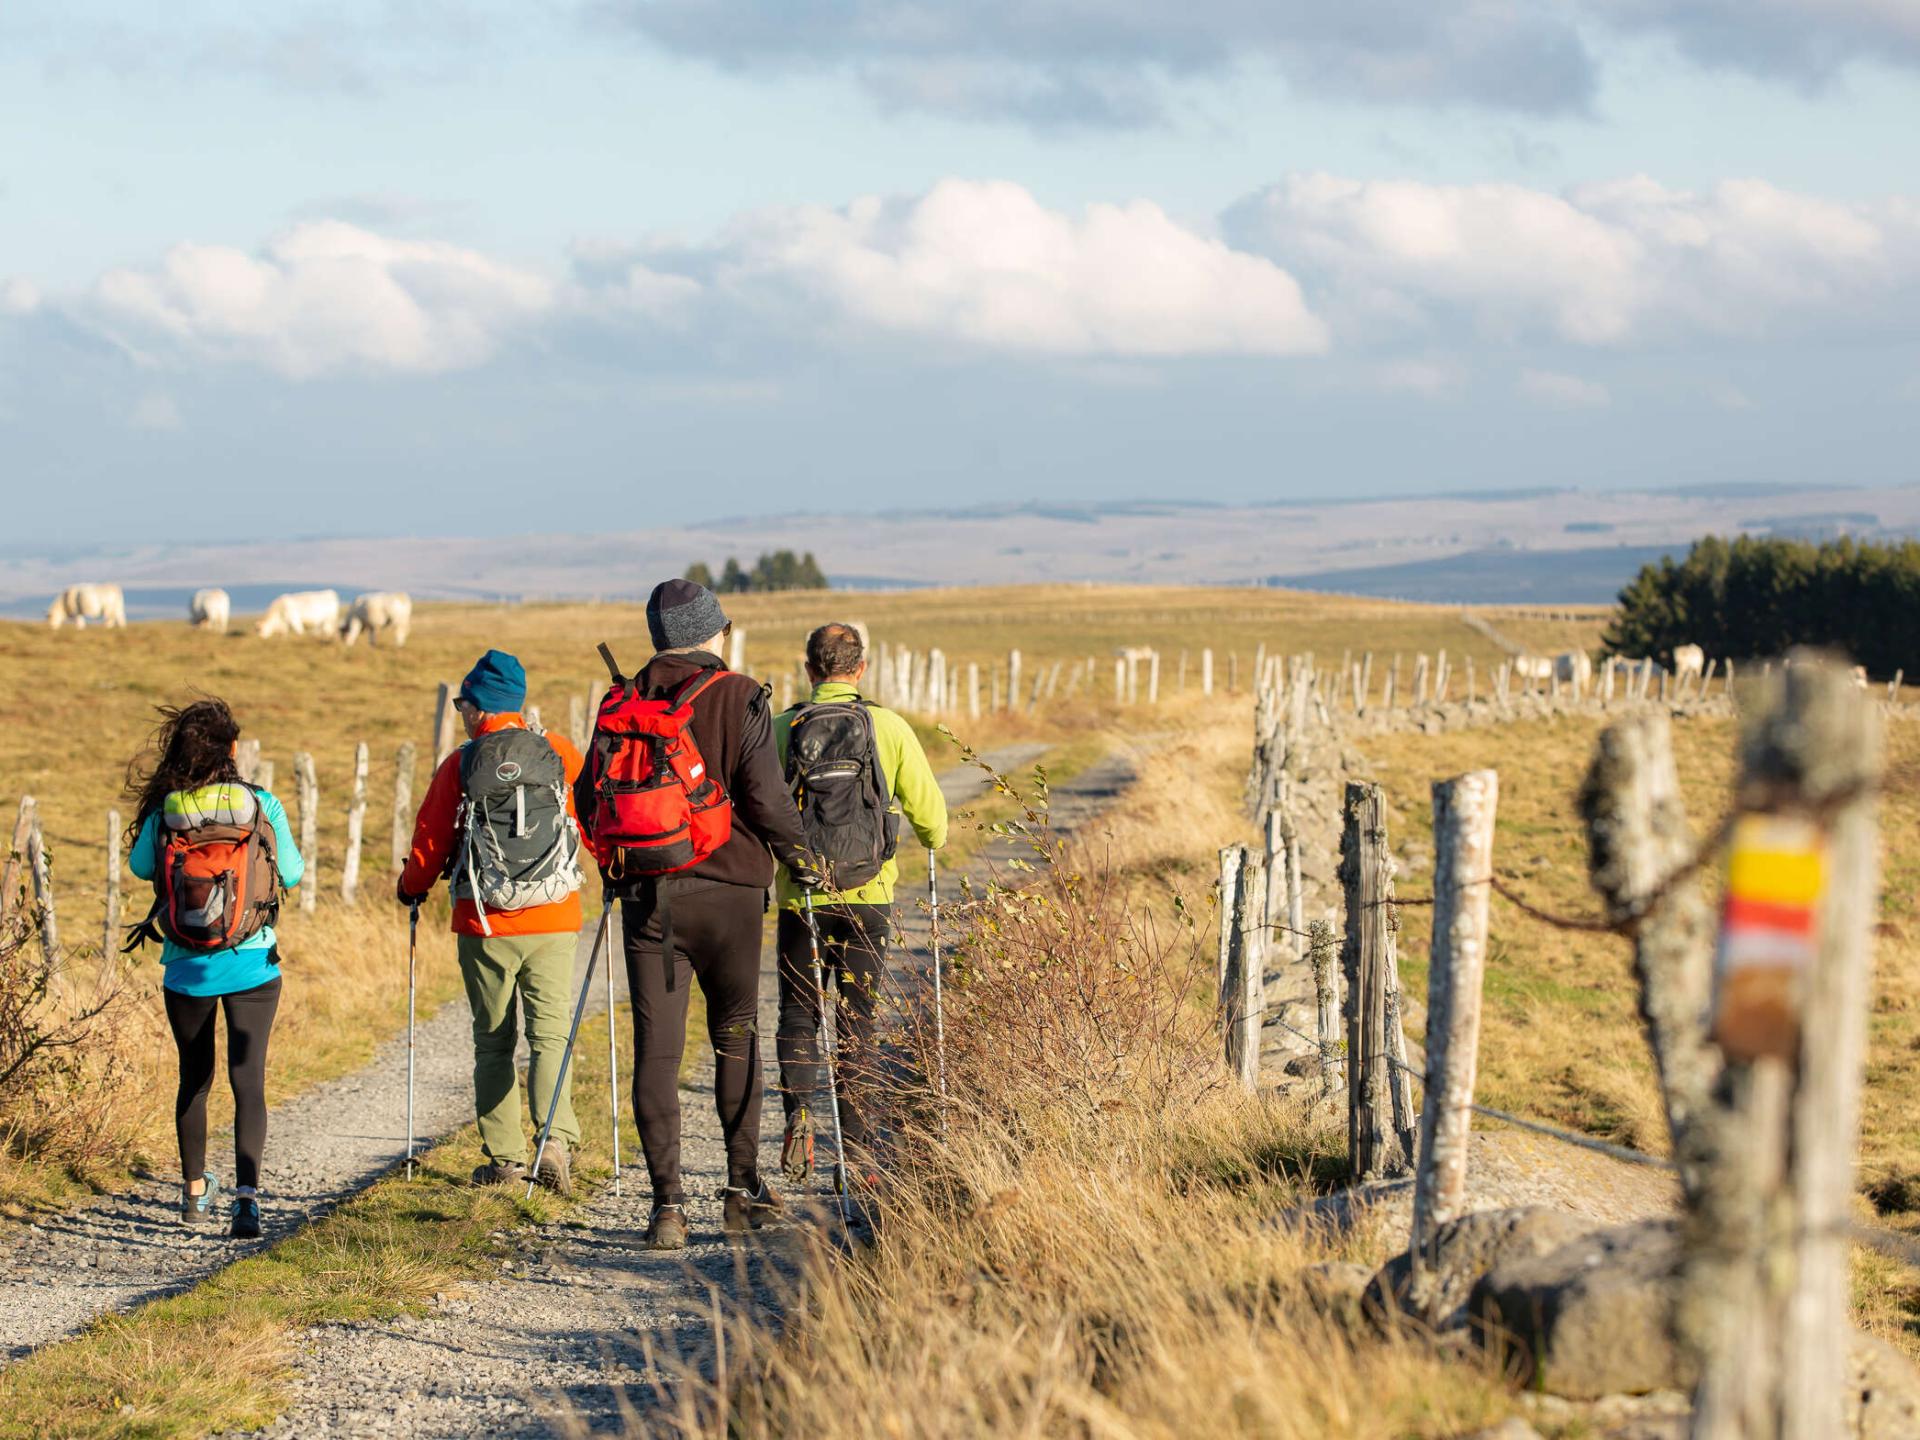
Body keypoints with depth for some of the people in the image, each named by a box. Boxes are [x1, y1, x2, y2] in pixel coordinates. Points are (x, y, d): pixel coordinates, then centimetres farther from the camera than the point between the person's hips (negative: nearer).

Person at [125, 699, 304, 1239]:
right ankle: (247, 1195, -18)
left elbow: (140, 865, 10)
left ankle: (195, 1191, 31)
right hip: (252, 968, -1)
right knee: (248, 1079, -2)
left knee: (193, 1079, 18)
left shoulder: (165, 809, -6)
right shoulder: (262, 805, -8)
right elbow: (291, 873, 5)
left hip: (187, 969, 1)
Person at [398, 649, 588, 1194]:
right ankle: (557, 1140, -18)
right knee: (550, 1034, 2)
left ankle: (504, 1157, 10)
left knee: (493, 1041, 11)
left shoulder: (460, 767, -3)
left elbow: (430, 843, 3)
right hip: (553, 924, 0)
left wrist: (411, 887, 23)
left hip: (483, 925, 0)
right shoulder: (562, 756, 0)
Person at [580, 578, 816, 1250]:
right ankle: (743, 1188, 17)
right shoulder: (738, 698, -6)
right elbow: (764, 796, -12)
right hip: (726, 889, -2)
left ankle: (668, 1202, -4)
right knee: (736, 1036, 14)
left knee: (656, 1048, 2)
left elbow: (589, 795, 8)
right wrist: (797, 852, 6)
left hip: (645, 895, 2)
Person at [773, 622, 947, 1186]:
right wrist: (934, 842, 24)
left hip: (800, 893, 0)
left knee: (798, 1012, 11)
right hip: (868, 895, 0)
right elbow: (929, 810, 1)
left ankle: (799, 1108, -12)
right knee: (857, 1019, 8)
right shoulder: (890, 728, -3)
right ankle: (856, 1144, 5)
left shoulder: (780, 729, -2)